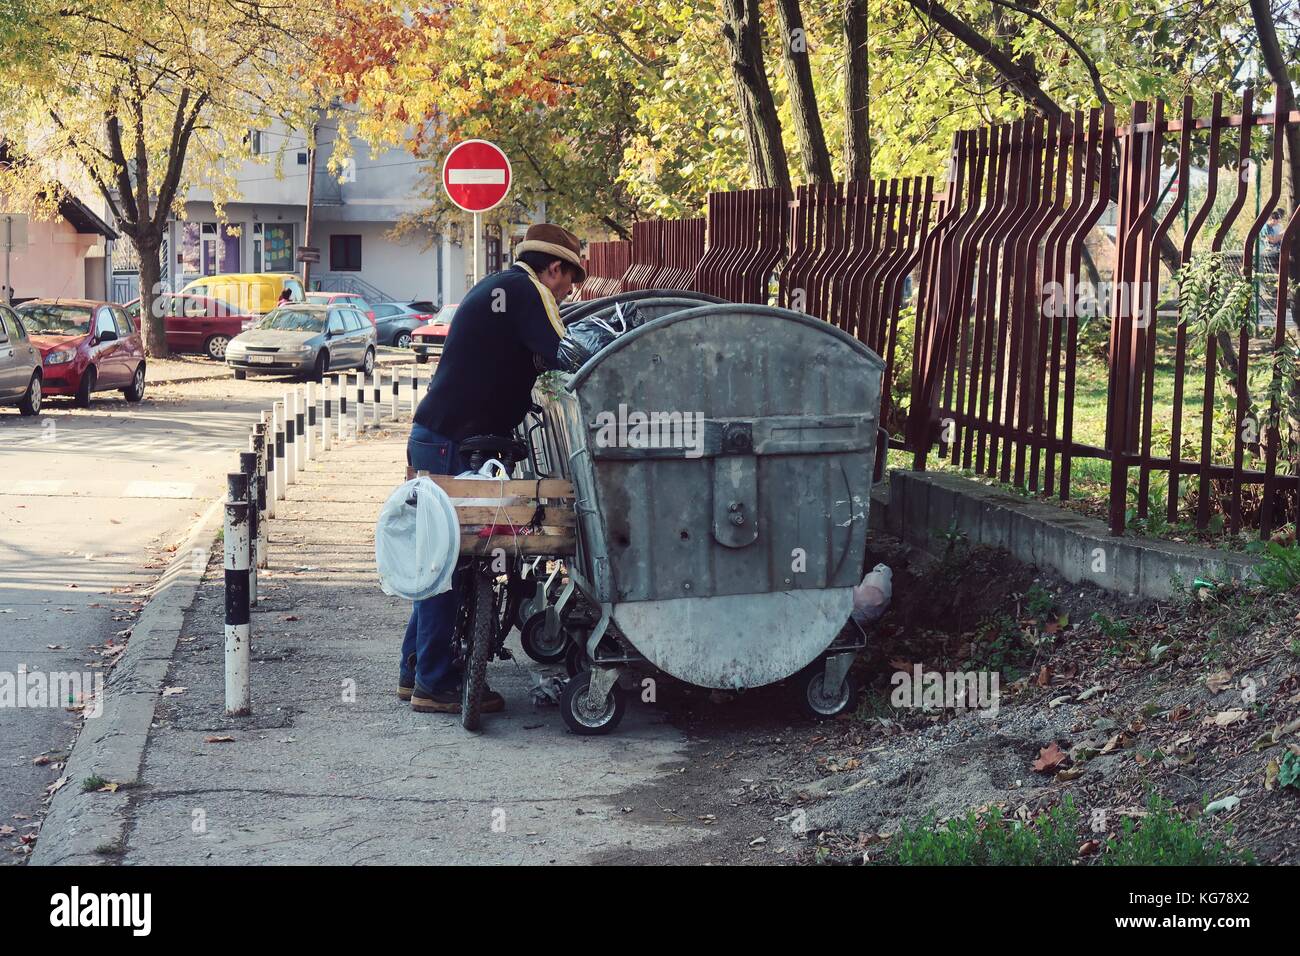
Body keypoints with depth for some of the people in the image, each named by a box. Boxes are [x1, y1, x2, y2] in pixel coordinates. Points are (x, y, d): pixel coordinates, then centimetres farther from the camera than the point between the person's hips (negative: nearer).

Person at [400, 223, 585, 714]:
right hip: (452, 446, -10)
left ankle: (416, 671, 22)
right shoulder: (526, 290, -10)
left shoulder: (496, 287, 21)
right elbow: (561, 361, -17)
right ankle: (436, 684, -2)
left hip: (432, 438, 10)